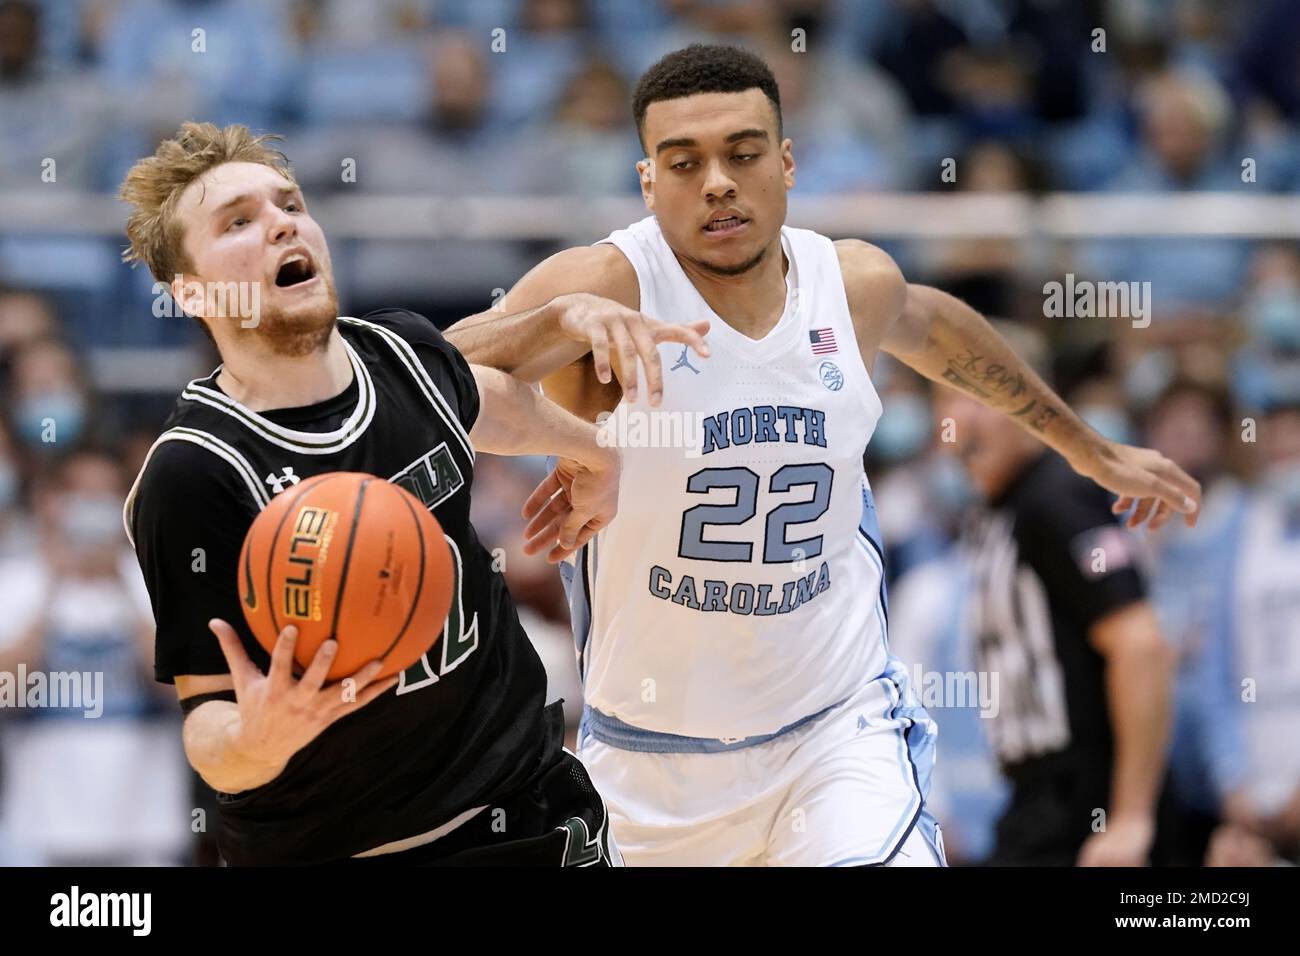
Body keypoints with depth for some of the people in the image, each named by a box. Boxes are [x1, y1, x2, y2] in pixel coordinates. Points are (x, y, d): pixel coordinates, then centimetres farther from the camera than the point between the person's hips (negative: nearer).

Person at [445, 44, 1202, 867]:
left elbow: (933, 326, 22)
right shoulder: (609, 286, -16)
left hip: (840, 730, 1)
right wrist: (565, 320, -50)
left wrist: (1088, 448, 34)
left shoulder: (857, 283, -2)